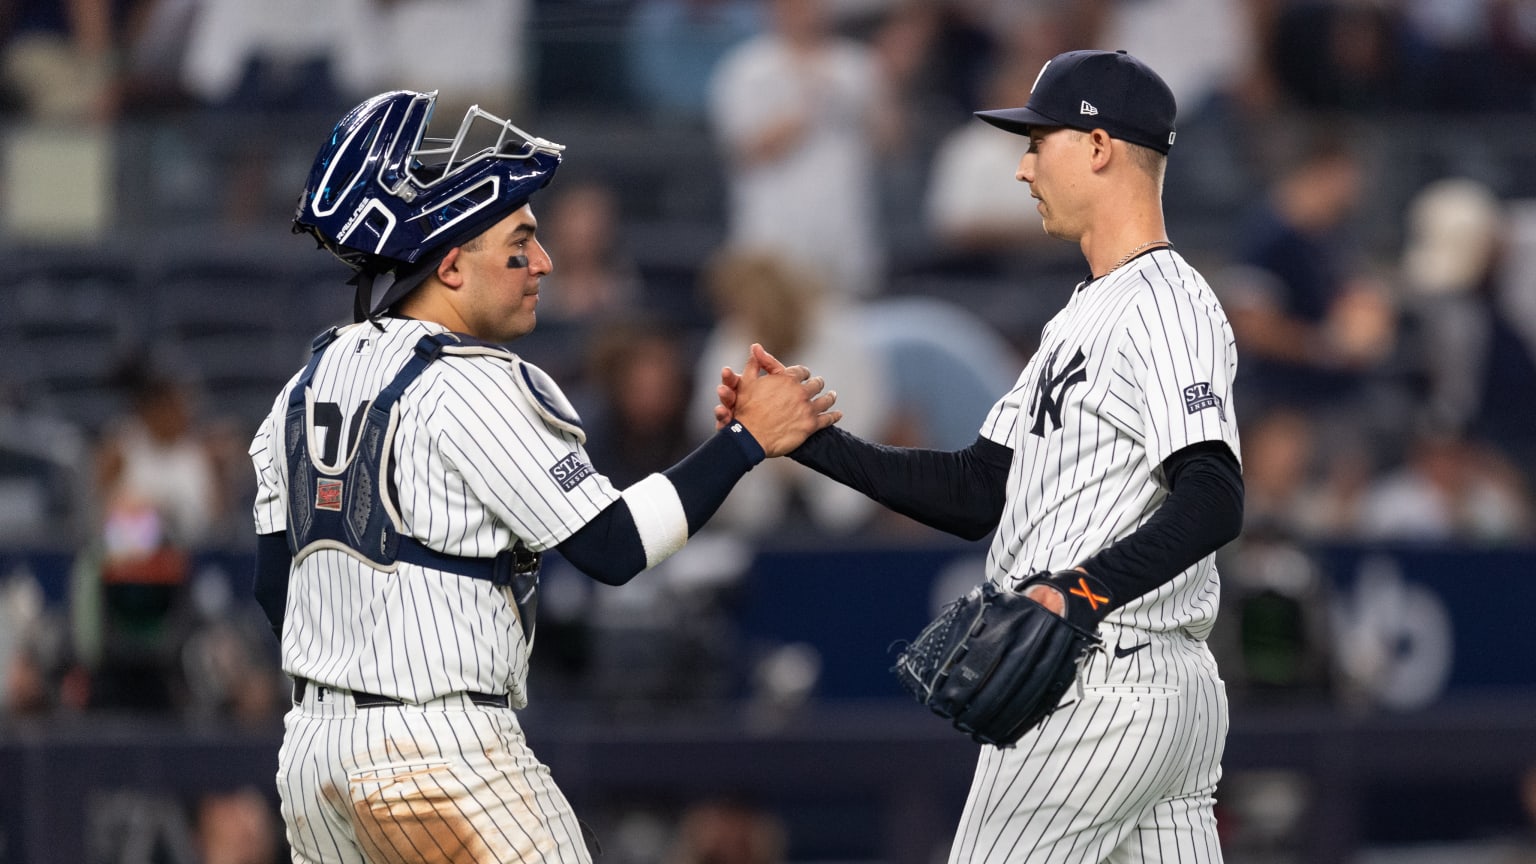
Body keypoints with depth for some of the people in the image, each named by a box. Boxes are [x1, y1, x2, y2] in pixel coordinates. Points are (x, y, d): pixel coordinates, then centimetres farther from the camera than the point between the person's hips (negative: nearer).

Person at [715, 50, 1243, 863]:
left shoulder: (1166, 307, -13)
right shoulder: (1082, 315, 20)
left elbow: (1213, 500, -25)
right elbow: (978, 492, 19)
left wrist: (1079, 592, -38)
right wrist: (810, 438, 13)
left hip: (1098, 694, -10)